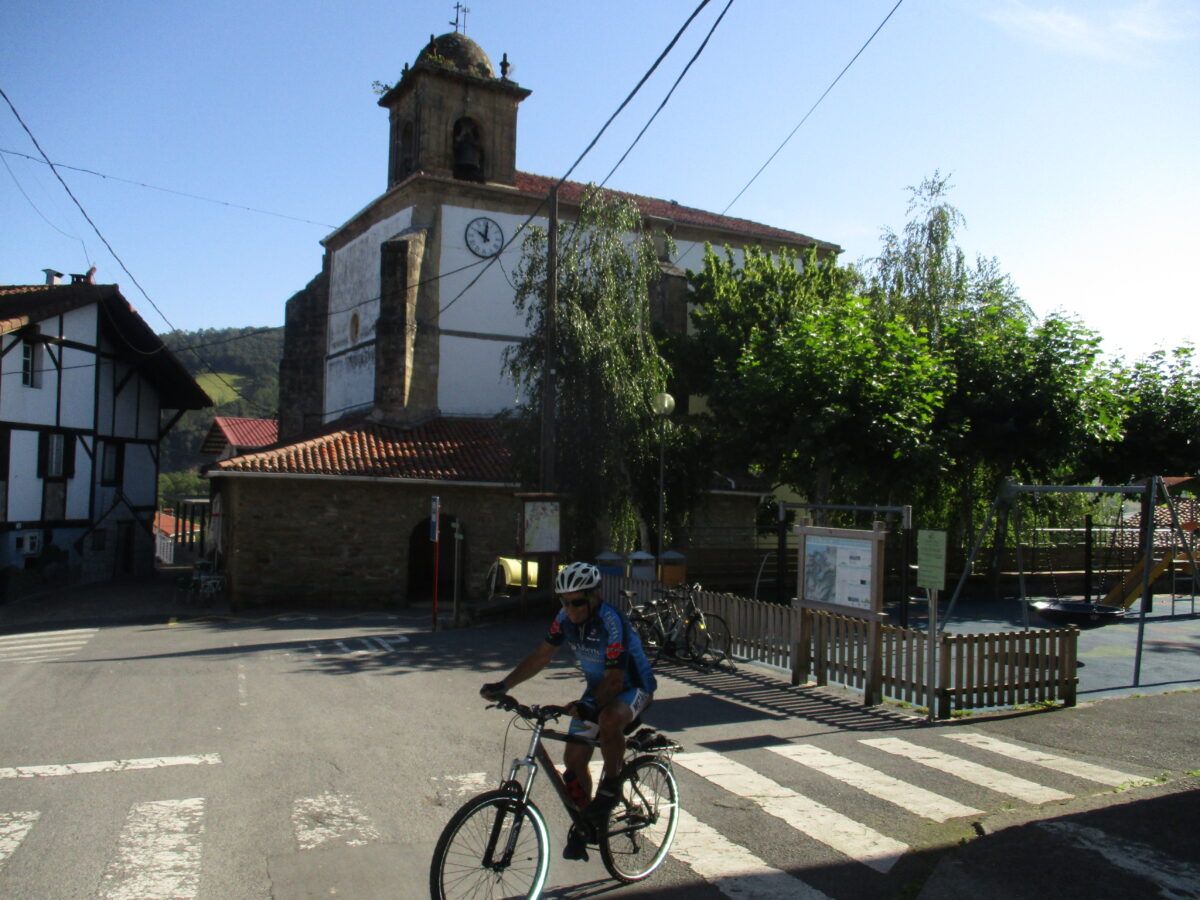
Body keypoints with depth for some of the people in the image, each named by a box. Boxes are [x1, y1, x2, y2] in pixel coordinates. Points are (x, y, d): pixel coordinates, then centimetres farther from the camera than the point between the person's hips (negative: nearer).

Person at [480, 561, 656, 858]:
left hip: (632, 687, -6)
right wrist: (504, 685, -16)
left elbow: (615, 679, -30)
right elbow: (541, 656, -7)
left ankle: (611, 786, -17)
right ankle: (583, 825, 21)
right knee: (574, 758, 1)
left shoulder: (611, 622, -31)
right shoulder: (566, 617, -11)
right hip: (599, 687, 7)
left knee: (609, 719, -39)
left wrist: (589, 705, -43)